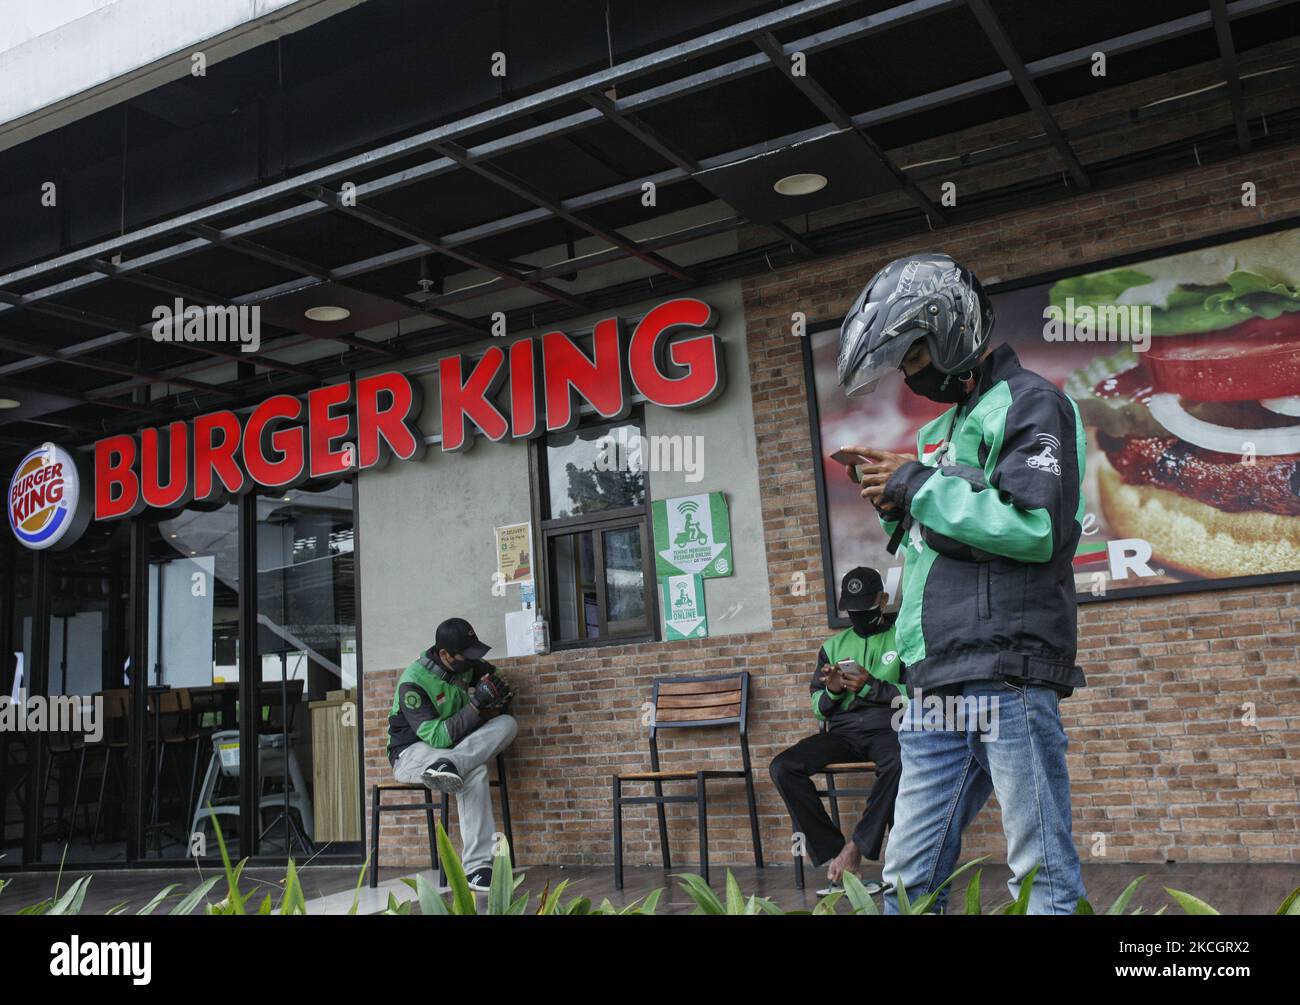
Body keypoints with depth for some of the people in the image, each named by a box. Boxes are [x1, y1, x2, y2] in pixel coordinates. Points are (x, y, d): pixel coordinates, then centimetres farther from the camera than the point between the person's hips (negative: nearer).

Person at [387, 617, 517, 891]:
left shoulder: (468, 664, -4)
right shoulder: (413, 683, -24)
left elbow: (496, 681, 15)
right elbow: (436, 737, -30)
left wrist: (498, 702, -10)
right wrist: (475, 706, -38)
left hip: (454, 745, 7)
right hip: (412, 753, -7)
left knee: (507, 724, -22)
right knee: (474, 772, -39)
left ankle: (449, 765, -40)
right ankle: (477, 869, -44)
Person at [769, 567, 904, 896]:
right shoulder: (833, 645, 20)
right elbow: (819, 709, 18)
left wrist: (871, 686, -14)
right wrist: (832, 691, -4)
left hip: (887, 727, -4)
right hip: (843, 732, 4)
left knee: (899, 763, -40)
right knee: (782, 767, -22)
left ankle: (854, 849, -24)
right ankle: (834, 855, -18)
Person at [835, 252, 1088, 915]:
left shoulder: (1030, 402, 0)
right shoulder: (940, 430, 24)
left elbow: (1035, 526, -16)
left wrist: (919, 487, -8)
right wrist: (895, 505, 10)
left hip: (1006, 679, -8)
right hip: (936, 691, 8)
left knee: (1045, 883, -1)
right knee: (908, 880, 9)